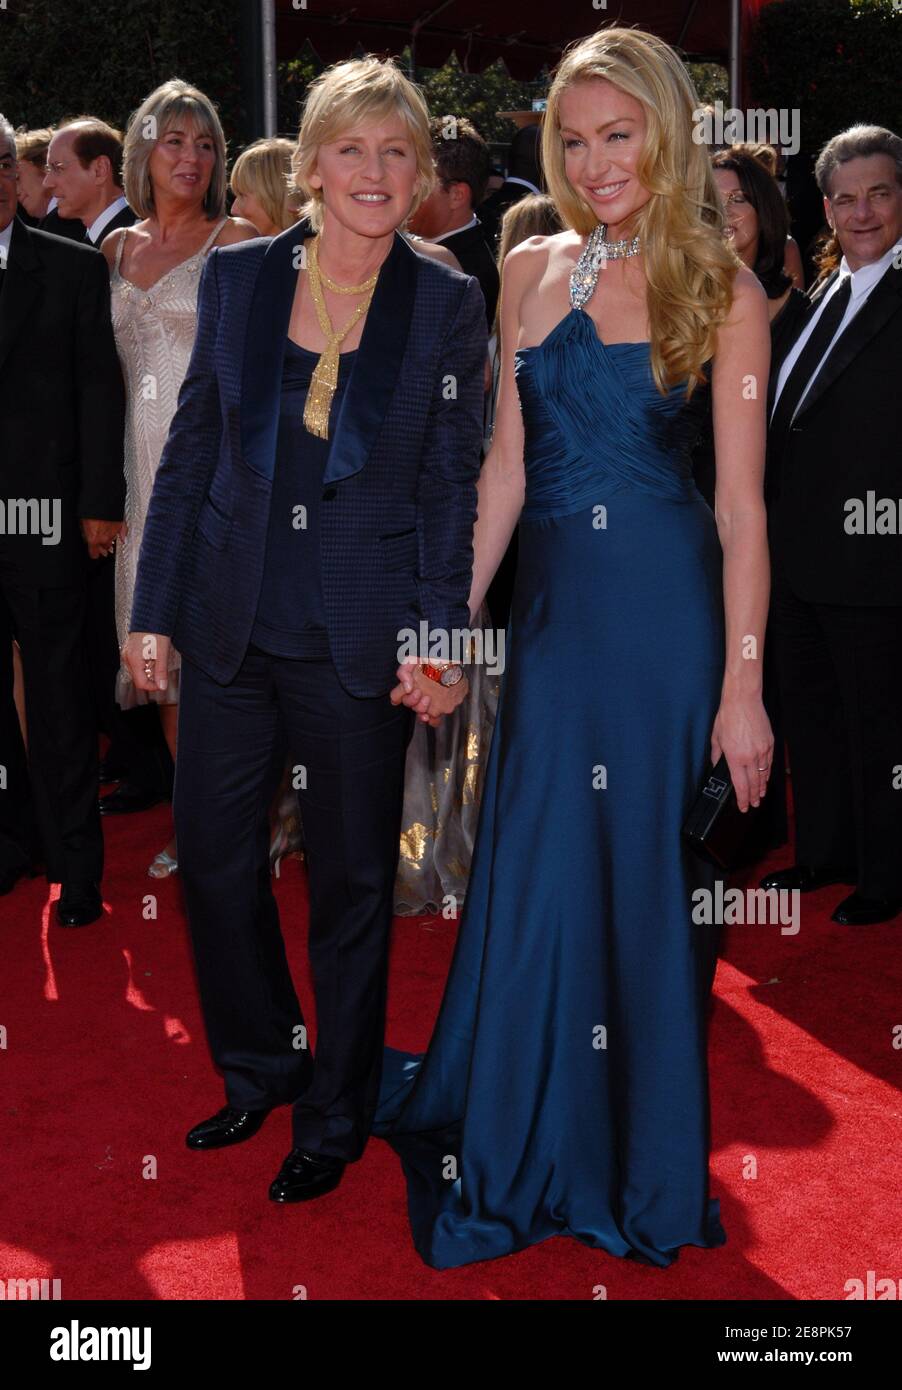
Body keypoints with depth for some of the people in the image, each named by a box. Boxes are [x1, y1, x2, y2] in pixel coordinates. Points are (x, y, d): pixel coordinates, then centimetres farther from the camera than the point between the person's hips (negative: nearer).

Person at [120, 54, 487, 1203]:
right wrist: (152, 611, 4)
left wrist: (440, 637, -9)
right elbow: (190, 452, 5)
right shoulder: (236, 277, 1)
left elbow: (451, 485, -1)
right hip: (231, 626, 3)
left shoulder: (448, 304, -4)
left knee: (351, 881, 9)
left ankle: (334, 1117, 28)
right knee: (211, 852, 12)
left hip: (361, 639, -2)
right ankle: (258, 1070, 36)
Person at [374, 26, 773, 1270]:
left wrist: (743, 685, -12)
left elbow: (742, 504, -7)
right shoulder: (532, 272, 8)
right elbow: (505, 468, 9)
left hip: (668, 606, -3)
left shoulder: (722, 291, -3)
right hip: (554, 605, 3)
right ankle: (517, 1152, 29)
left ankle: (643, 1162, 26)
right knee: (532, 882, 9)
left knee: (646, 880, 6)